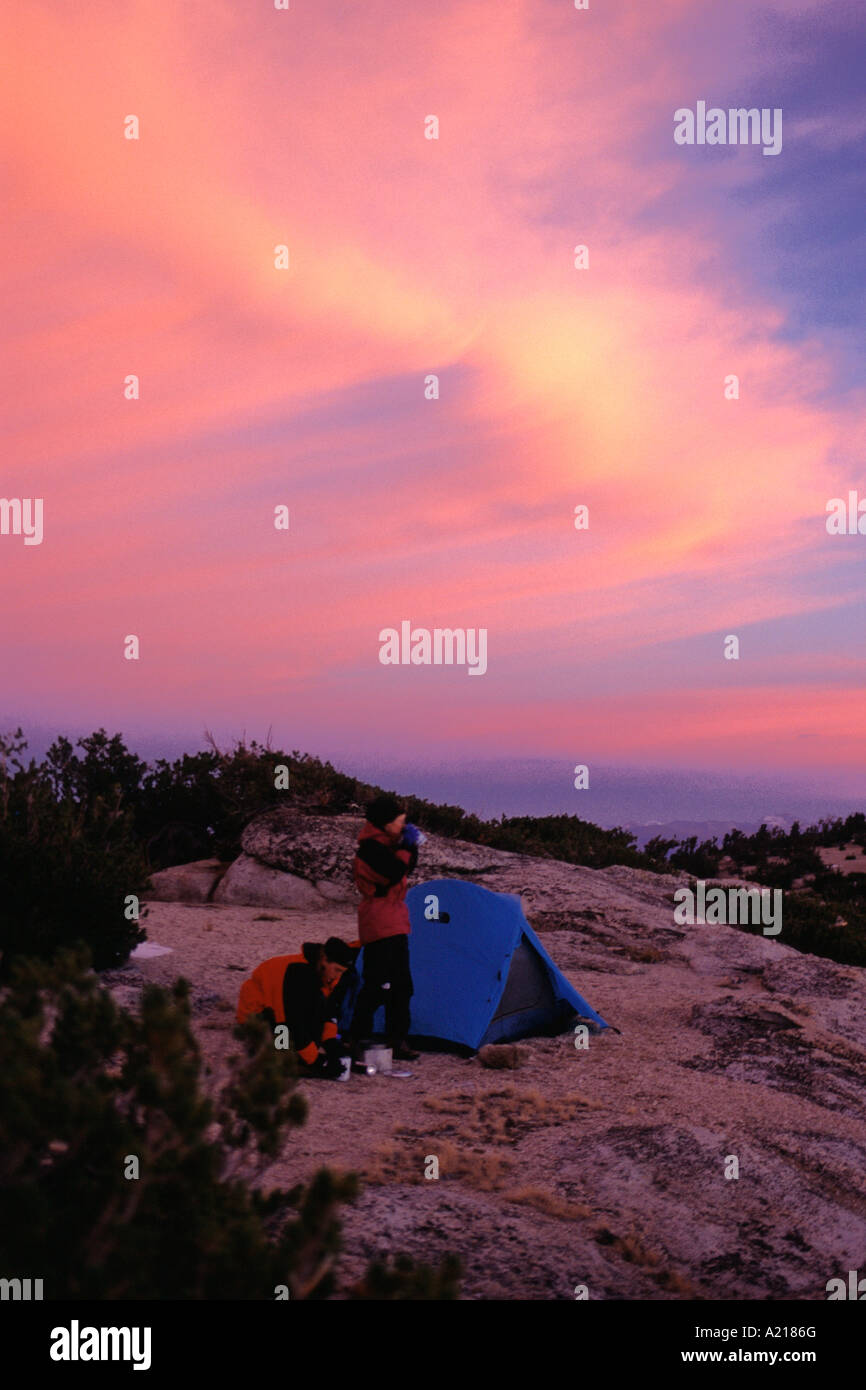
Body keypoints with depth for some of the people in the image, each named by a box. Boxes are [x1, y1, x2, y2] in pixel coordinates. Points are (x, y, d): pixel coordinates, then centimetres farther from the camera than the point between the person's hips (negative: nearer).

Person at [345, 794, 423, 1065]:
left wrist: (410, 844, 4)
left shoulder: (384, 844, 15)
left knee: (401, 986, 12)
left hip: (395, 925, 10)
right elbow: (395, 872, -27)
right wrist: (408, 846, -14)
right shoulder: (371, 847, -16)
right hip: (379, 926, -10)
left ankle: (396, 1042, 19)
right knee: (378, 986, -10)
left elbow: (407, 868, 19)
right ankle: (356, 1041, -2)